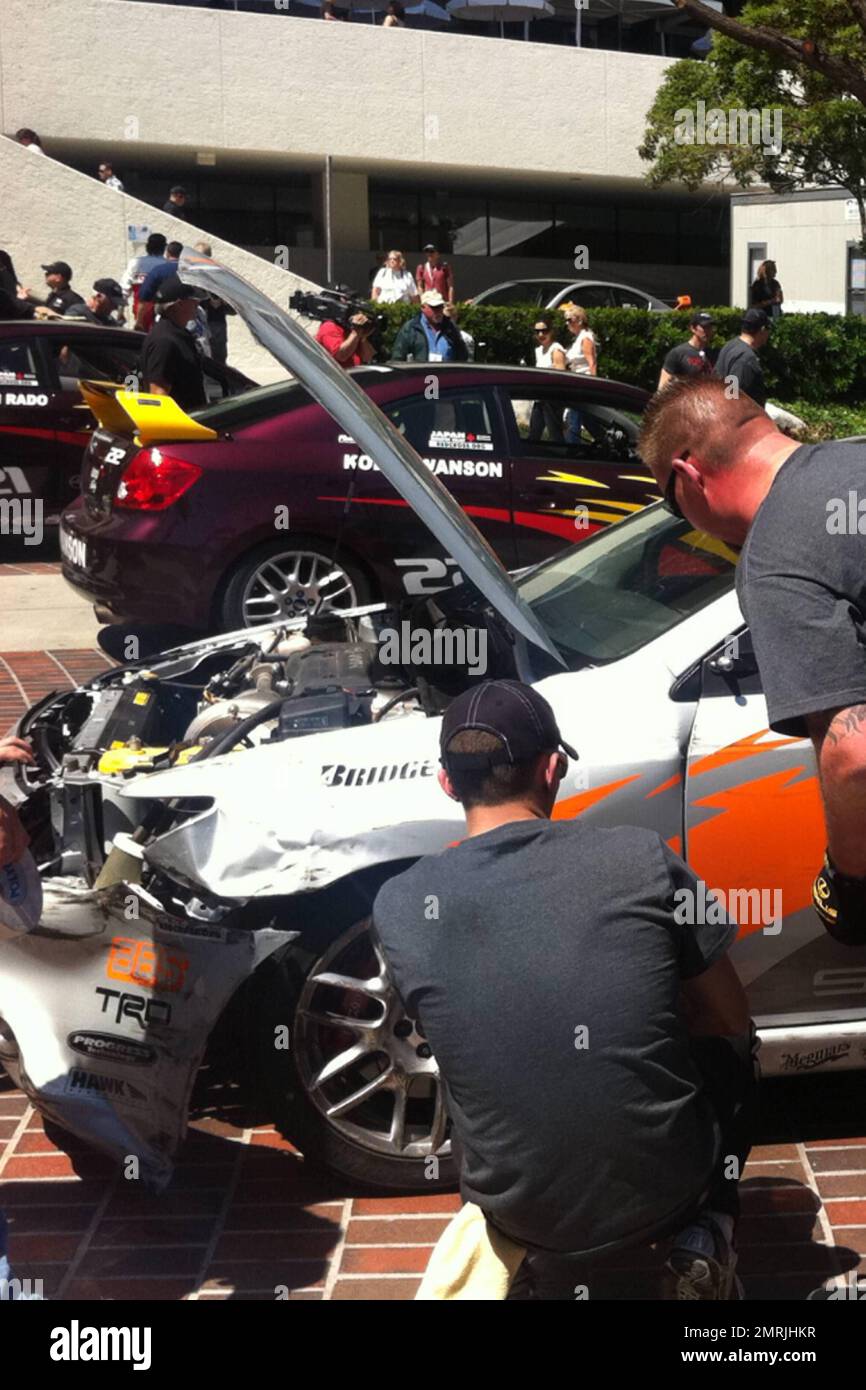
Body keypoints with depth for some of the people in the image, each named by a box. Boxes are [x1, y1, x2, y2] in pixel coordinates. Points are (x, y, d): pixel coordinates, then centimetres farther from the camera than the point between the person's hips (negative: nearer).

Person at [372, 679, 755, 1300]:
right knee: (727, 1055, 29)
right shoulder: (643, 858, -12)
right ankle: (705, 1240, 11)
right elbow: (731, 1021, 1)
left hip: (519, 1208, 2)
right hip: (664, 1191, -2)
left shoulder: (399, 904, -9)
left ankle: (542, 1253, 20)